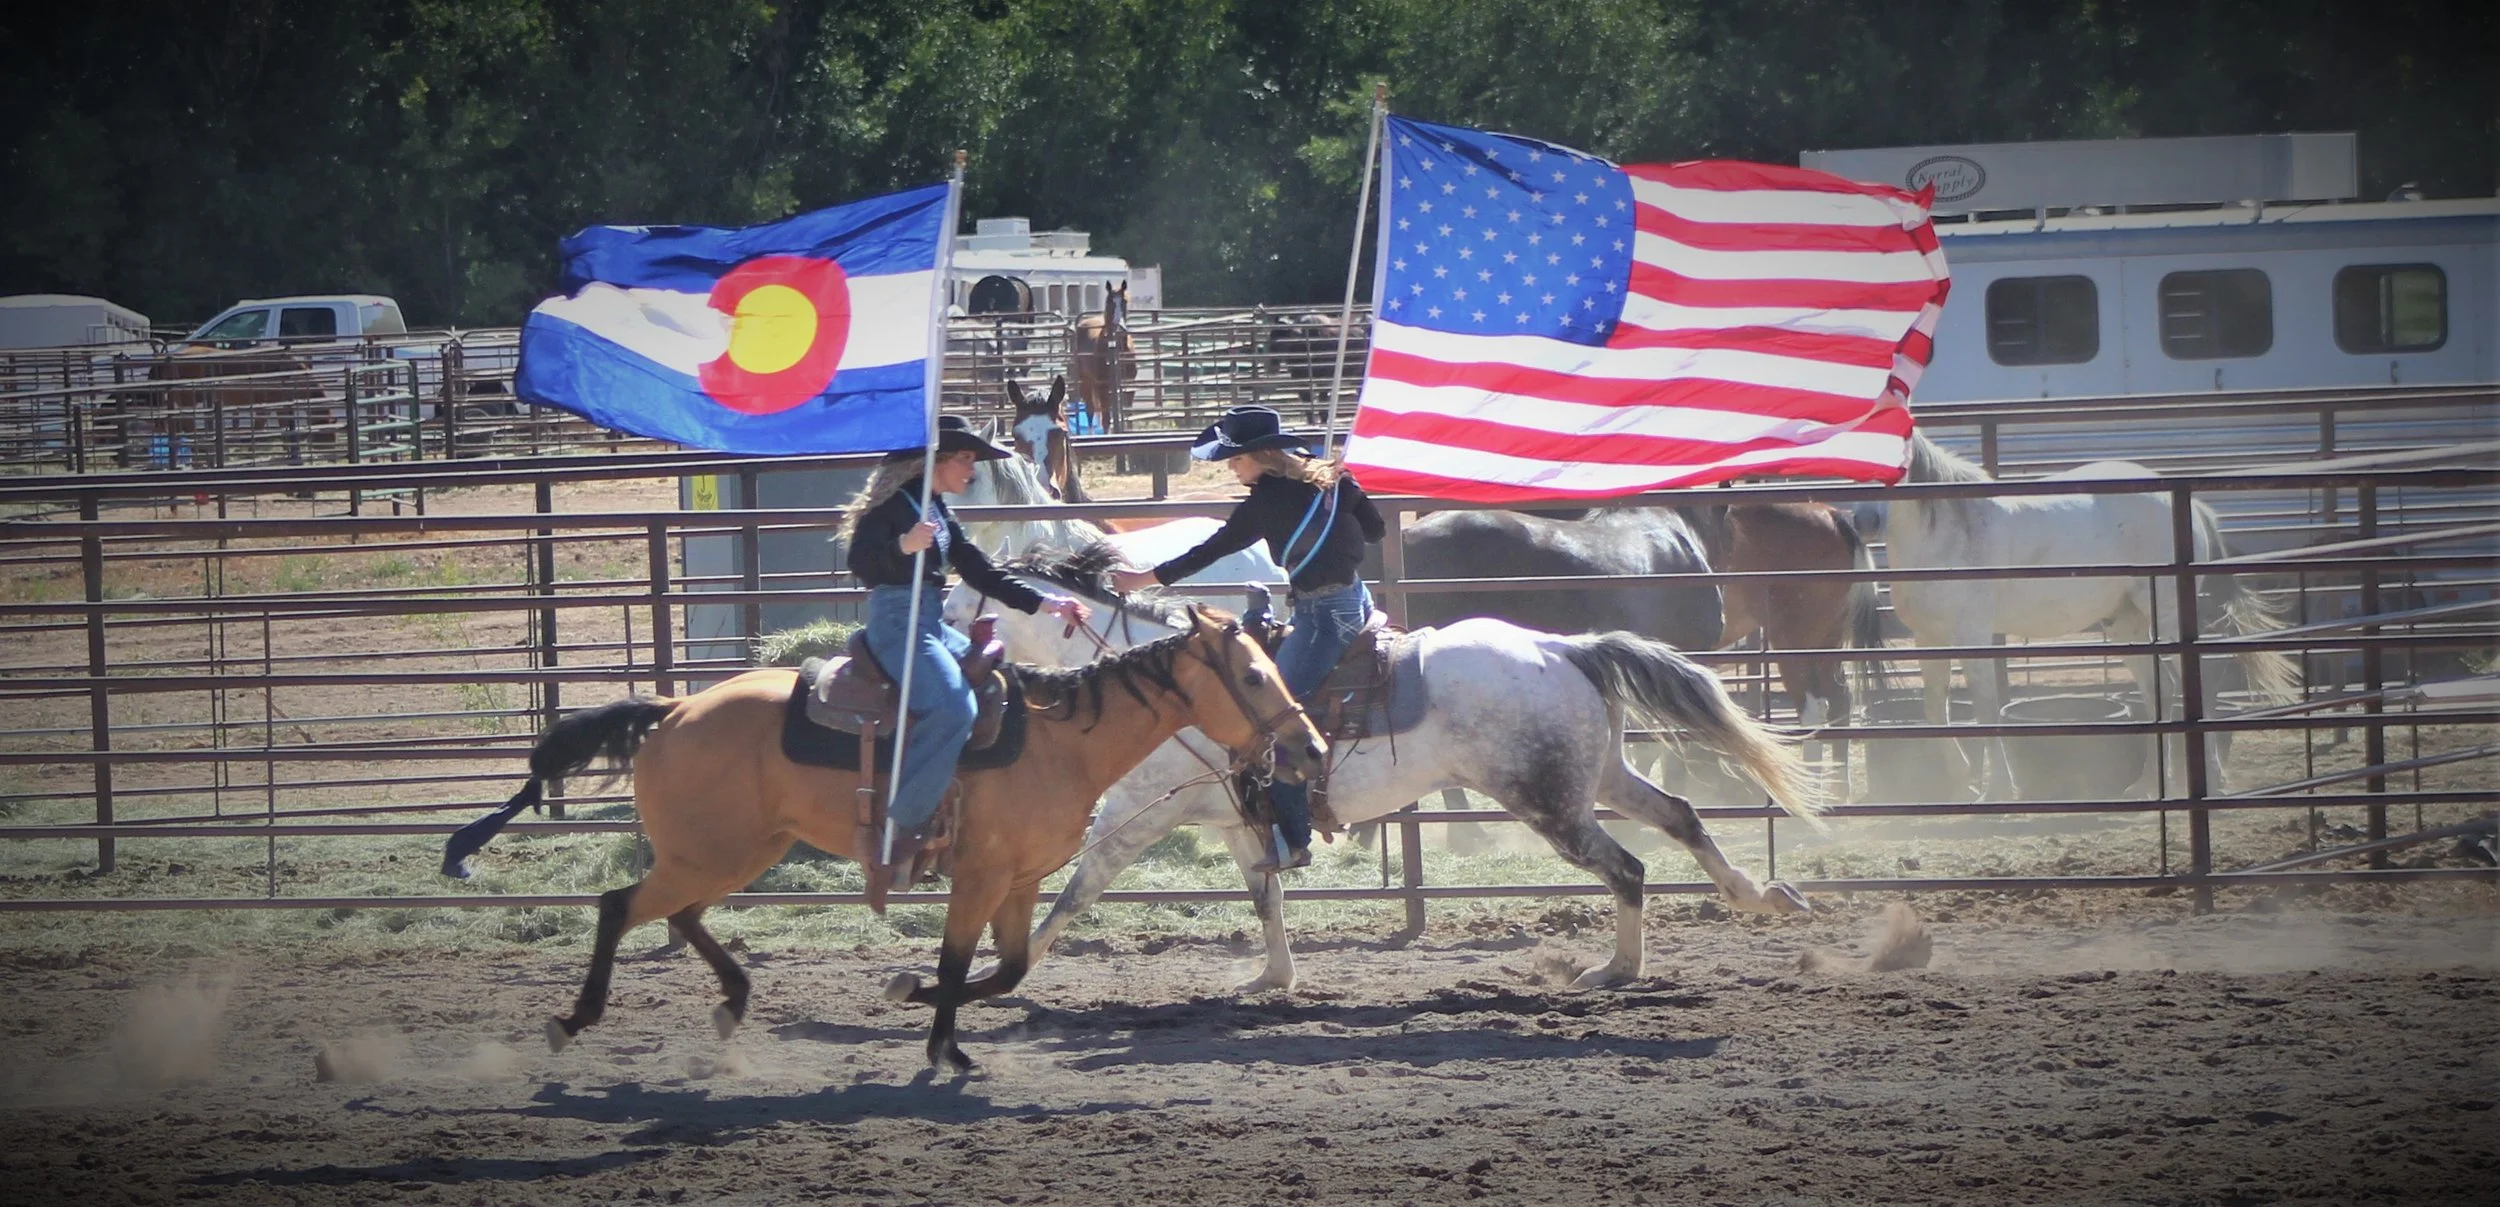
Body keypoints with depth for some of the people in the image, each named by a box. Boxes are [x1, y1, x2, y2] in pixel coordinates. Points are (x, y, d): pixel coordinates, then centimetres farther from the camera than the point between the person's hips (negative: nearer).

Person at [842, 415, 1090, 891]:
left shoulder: (939, 513, 20)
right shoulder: (893, 503, -7)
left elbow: (982, 574, 21)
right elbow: (862, 562, -19)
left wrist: (1046, 604, 16)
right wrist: (905, 545, -38)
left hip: (932, 624, 10)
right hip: (898, 622, -10)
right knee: (952, 706, -29)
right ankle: (898, 830, -32)